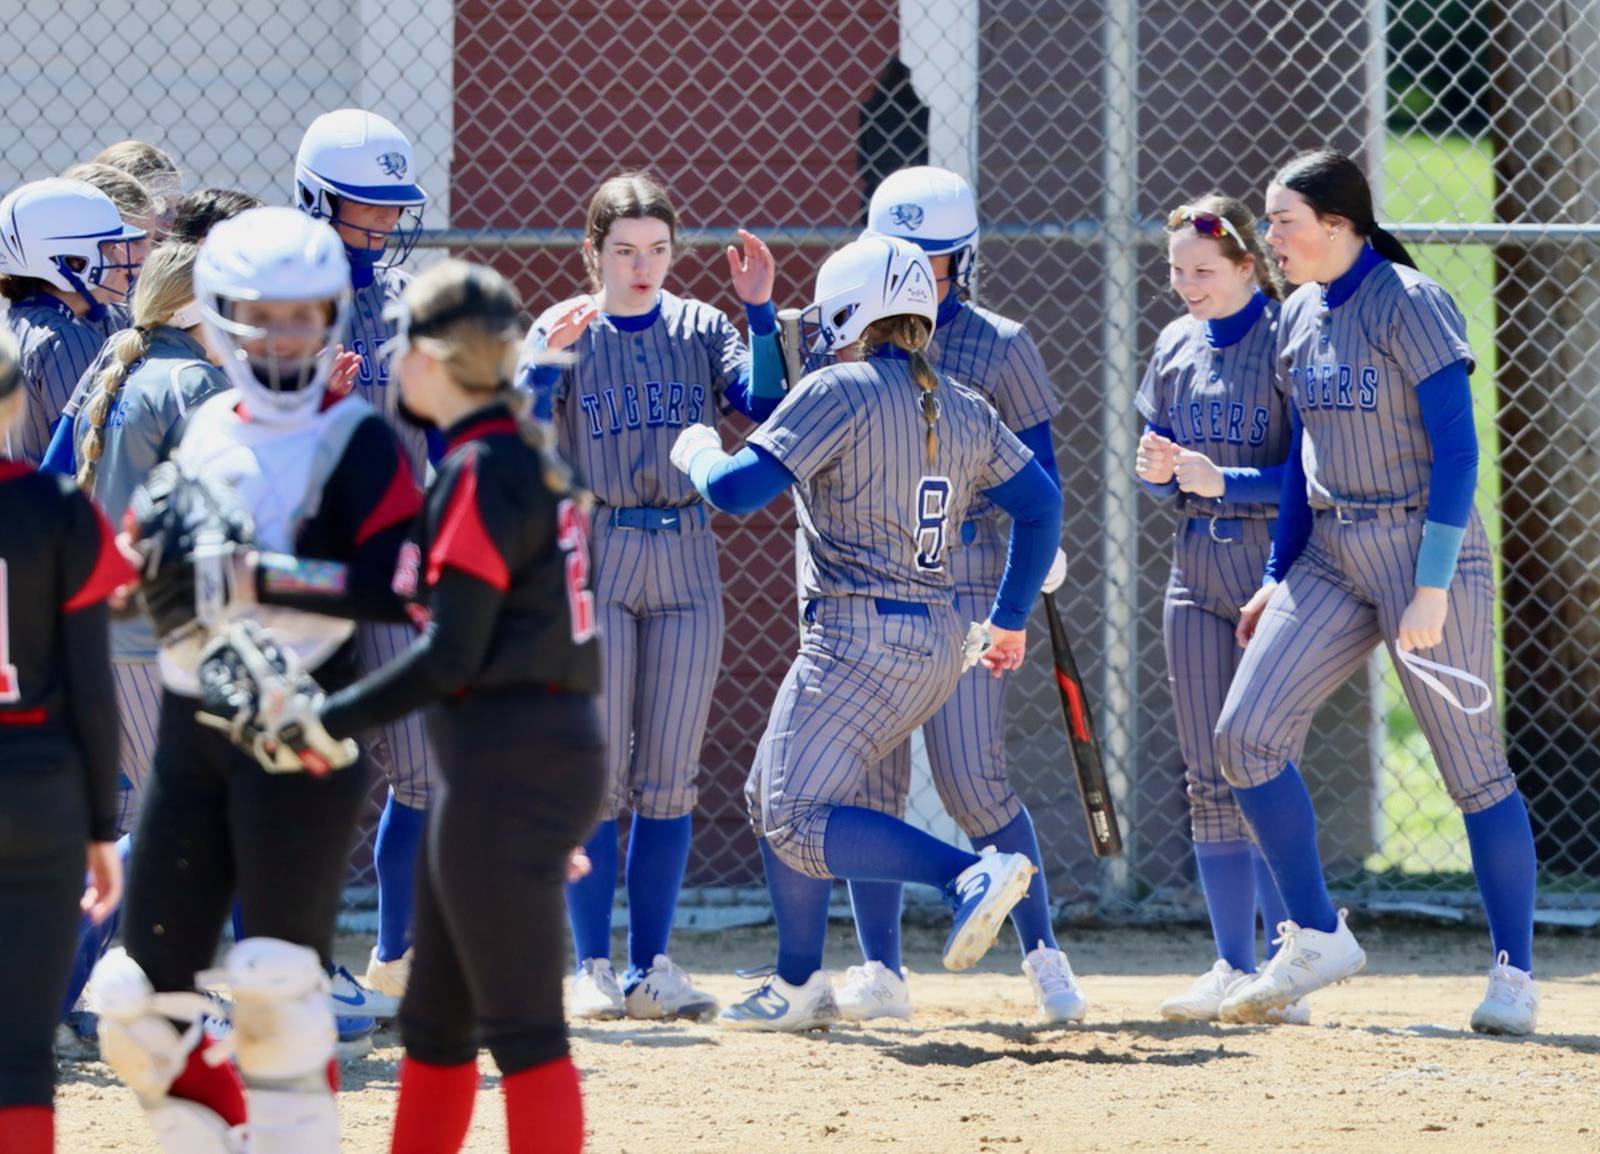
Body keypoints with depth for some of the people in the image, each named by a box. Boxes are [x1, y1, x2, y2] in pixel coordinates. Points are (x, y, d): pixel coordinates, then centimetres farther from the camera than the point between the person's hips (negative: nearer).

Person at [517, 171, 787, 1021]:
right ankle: (592, 966, 1)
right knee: (596, 773, -4)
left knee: (670, 777, 4)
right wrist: (549, 356, -29)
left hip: (687, 564, 3)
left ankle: (651, 966, 9)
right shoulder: (561, 331, -1)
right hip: (593, 559, -3)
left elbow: (766, 407, -8)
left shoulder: (700, 329, 6)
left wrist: (760, 312, -15)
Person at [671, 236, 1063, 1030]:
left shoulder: (841, 391, -11)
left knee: (797, 823, -10)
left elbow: (736, 490, -16)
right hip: (938, 646, 9)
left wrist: (697, 452, 6)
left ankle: (971, 875, -24)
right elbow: (1039, 502, 16)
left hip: (858, 638, -9)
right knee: (774, 795, 19)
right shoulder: (964, 411, 11)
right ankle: (800, 985, 21)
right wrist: (1010, 617, 25)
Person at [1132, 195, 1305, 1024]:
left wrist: (1220, 481, -22)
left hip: (1275, 575, -6)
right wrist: (1158, 473, -7)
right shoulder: (1176, 345, 10)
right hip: (1197, 576, 6)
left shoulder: (1286, 342, -9)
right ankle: (1234, 966, 8)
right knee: (1209, 779, 4)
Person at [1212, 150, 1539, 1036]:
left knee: (1473, 769, -2)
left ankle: (1514, 975, 7)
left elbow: (1456, 453, -17)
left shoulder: (1410, 306, -14)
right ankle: (1316, 939, 6)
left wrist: (1433, 589, -22)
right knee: (1246, 737, -5)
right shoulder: (1300, 317, 9)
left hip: (1428, 552, -7)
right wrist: (1278, 580, 14)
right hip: (1331, 557, 7)